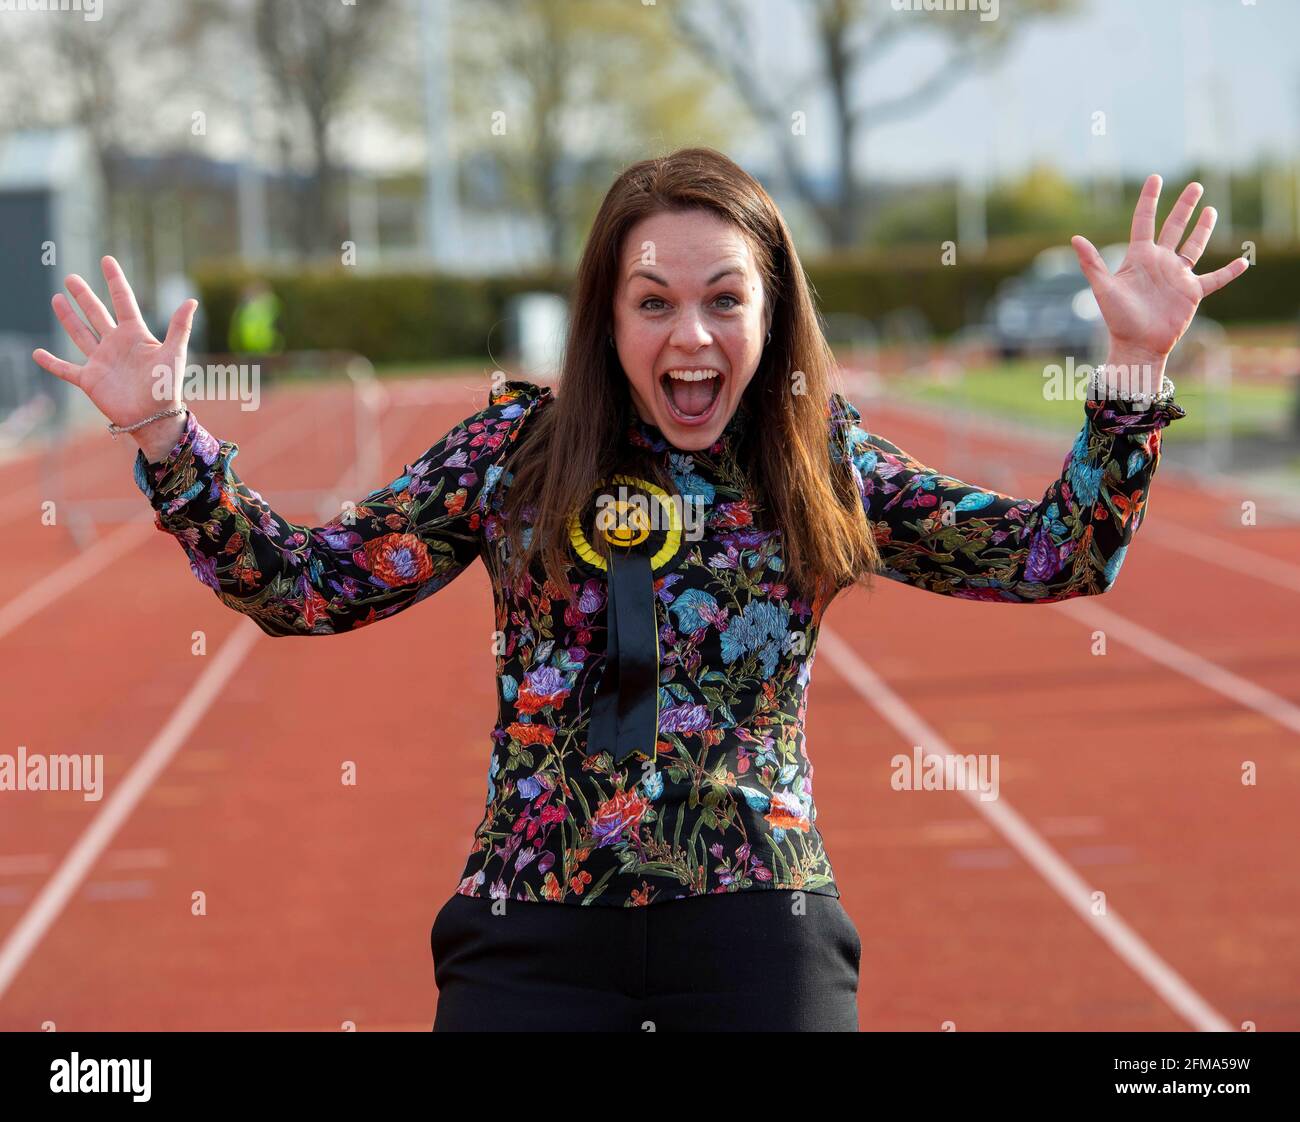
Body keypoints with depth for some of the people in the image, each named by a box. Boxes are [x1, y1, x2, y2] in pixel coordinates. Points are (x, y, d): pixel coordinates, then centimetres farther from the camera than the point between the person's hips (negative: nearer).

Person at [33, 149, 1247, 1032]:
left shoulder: (825, 469, 6)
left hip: (760, 920, 1)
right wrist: (165, 438, -7)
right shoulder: (517, 448, 3)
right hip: (534, 927, 0)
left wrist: (1134, 366, -5)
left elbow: (1057, 554, 4)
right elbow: (299, 584, 4)